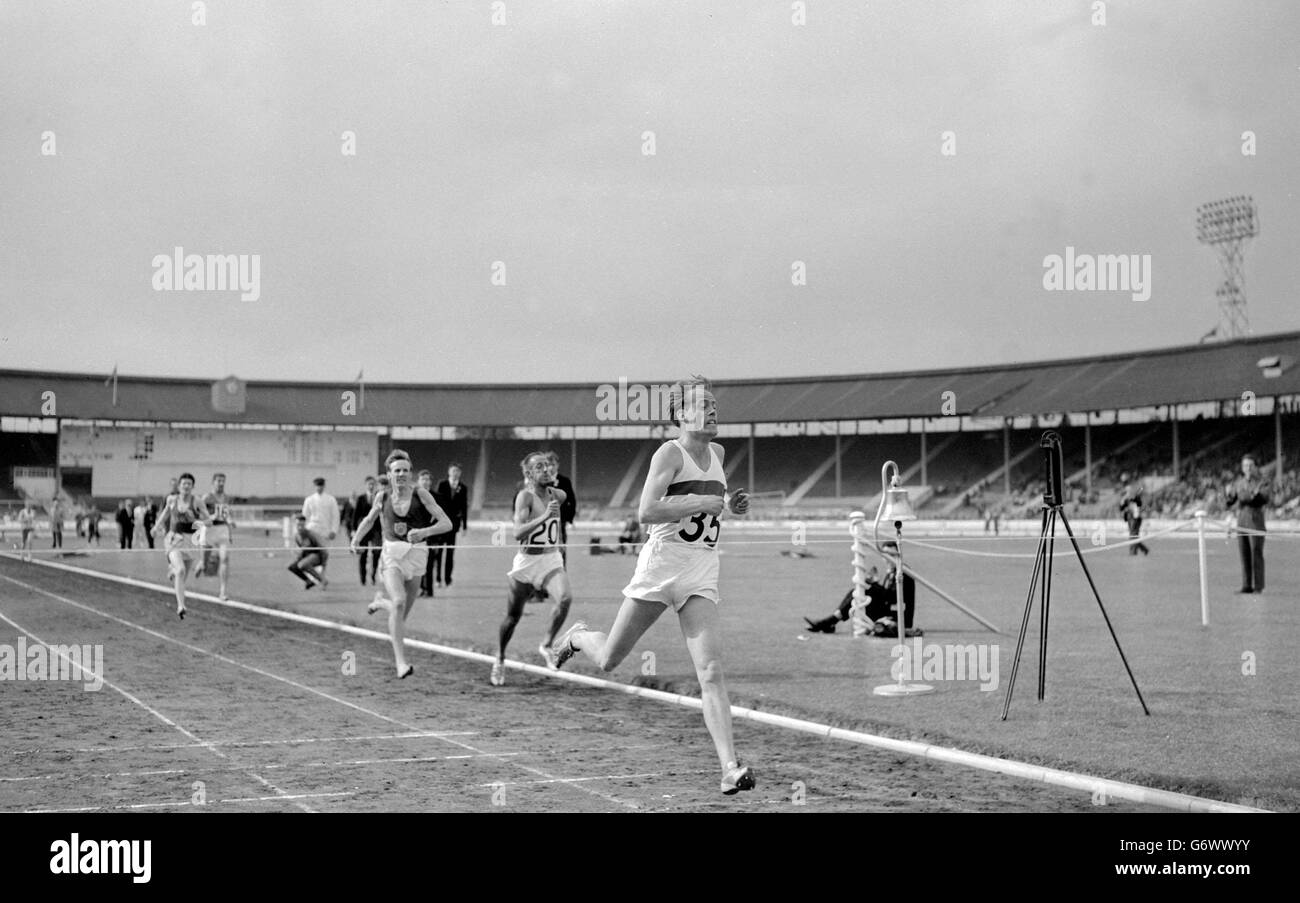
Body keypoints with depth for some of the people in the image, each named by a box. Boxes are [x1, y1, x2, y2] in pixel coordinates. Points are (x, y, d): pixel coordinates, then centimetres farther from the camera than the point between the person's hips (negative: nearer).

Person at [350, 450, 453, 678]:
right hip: (391, 554, -1)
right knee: (399, 602, -25)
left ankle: (381, 601, 45)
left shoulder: (420, 495, -4)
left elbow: (447, 523, -8)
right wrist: (356, 538, 11)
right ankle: (400, 662, -25)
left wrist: (424, 532, -24)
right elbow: (370, 519, 23)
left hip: (415, 555, 1)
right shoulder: (382, 496, 2)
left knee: (401, 612, 8)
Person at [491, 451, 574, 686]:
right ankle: (500, 660, 34)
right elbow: (518, 532, -29)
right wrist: (544, 516, -36)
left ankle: (546, 645, -6)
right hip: (526, 562, -3)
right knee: (513, 616, 10)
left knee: (565, 598, -26)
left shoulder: (558, 495, 2)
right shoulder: (525, 496, -15)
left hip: (552, 561, 3)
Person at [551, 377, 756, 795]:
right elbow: (646, 512, -21)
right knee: (608, 660, 9)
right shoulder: (670, 452, -8)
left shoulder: (717, 452, 13)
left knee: (711, 672, -12)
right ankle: (577, 636, 44)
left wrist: (727, 506, 13)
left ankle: (730, 768, -18)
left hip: (702, 573, 4)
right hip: (661, 565, -4)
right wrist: (708, 502, -21)